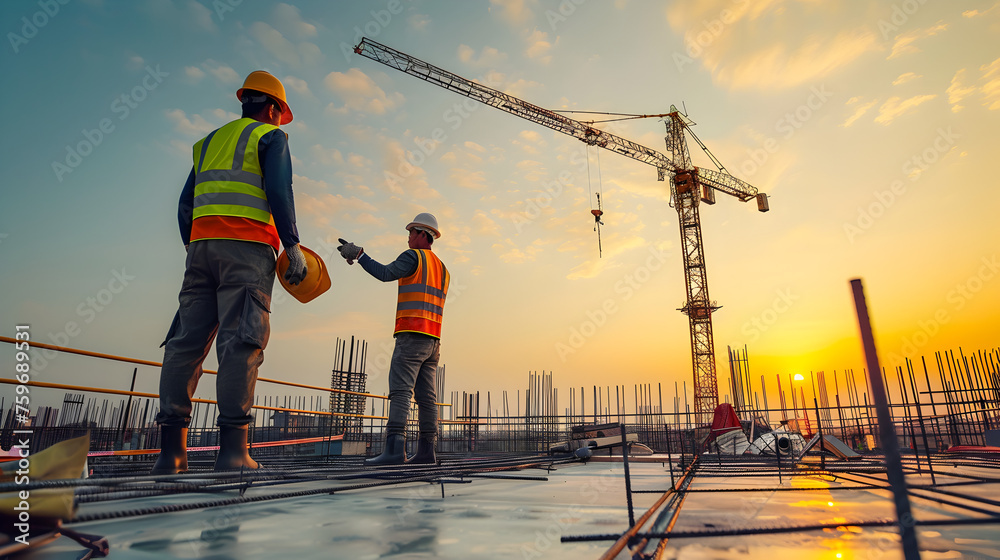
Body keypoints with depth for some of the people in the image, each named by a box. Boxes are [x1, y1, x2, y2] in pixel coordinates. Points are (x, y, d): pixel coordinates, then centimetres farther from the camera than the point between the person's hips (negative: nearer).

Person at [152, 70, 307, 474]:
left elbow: (185, 205, 22)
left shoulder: (209, 142, 28)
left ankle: (172, 449, -1)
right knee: (240, 341, -13)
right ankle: (232, 448, -18)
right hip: (248, 247, -6)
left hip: (202, 245, 6)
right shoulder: (270, 137, 9)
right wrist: (292, 246, -8)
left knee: (187, 341, 2)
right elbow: (279, 192, -7)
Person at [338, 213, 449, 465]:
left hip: (411, 336, -8)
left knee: (400, 391, -14)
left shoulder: (413, 256, -1)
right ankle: (426, 451, 5)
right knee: (426, 395, 6)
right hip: (433, 340, 8)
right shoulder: (442, 269, 24)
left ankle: (395, 448, -21)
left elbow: (385, 273, -17)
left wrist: (358, 254, -10)